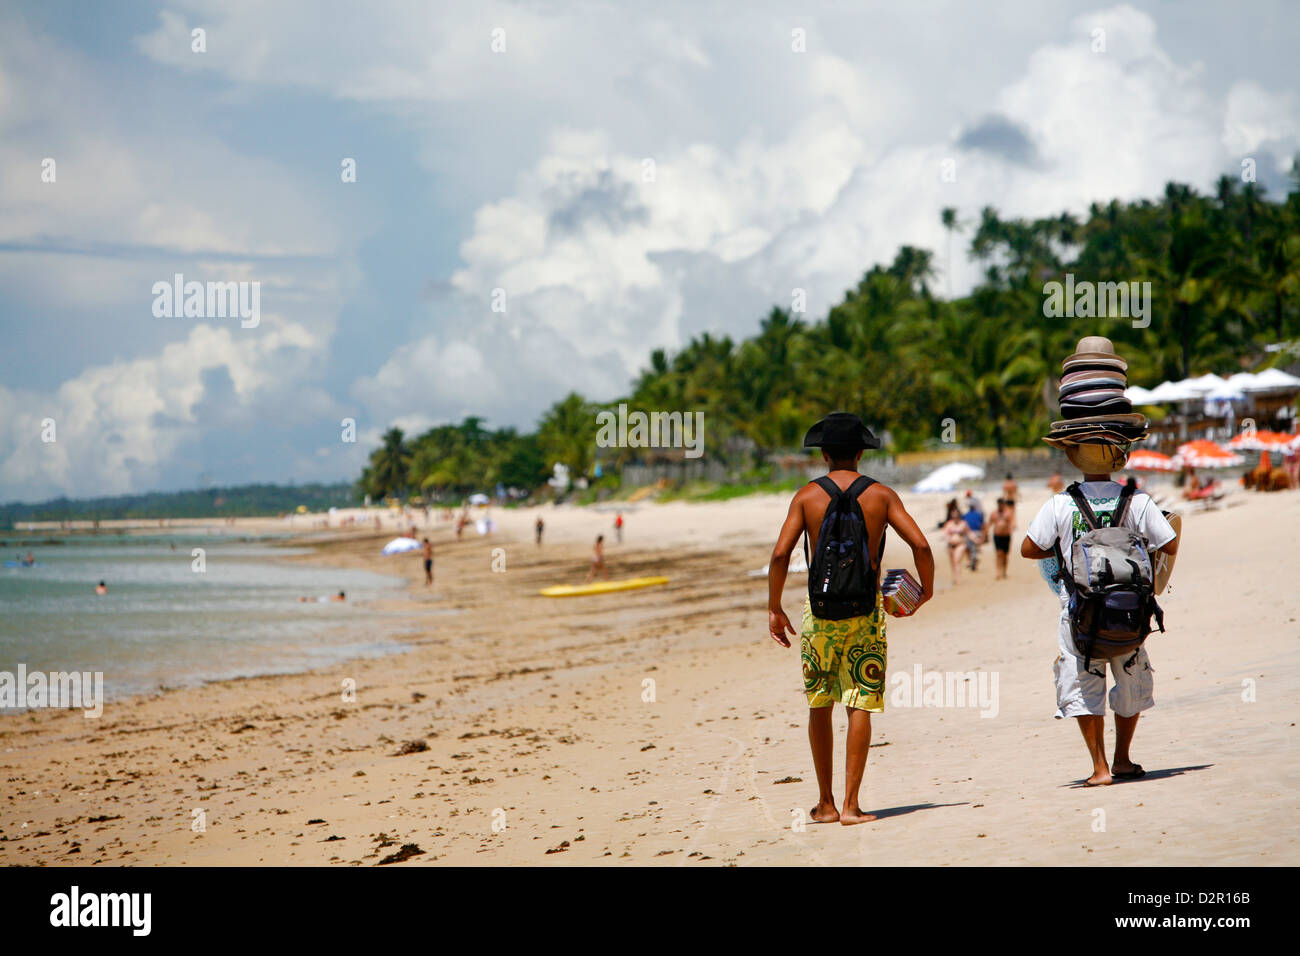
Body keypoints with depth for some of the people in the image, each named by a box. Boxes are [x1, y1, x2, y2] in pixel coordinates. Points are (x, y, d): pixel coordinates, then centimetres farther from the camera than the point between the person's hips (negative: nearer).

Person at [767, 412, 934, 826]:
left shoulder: (807, 495, 1)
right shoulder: (880, 494, 1)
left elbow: (780, 553, -6)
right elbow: (920, 544, -5)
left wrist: (774, 610, 3)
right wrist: (927, 588, 13)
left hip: (821, 607, 1)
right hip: (866, 606, 0)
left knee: (819, 705, 12)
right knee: (860, 706, 0)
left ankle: (826, 803, 15)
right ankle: (851, 804, -5)